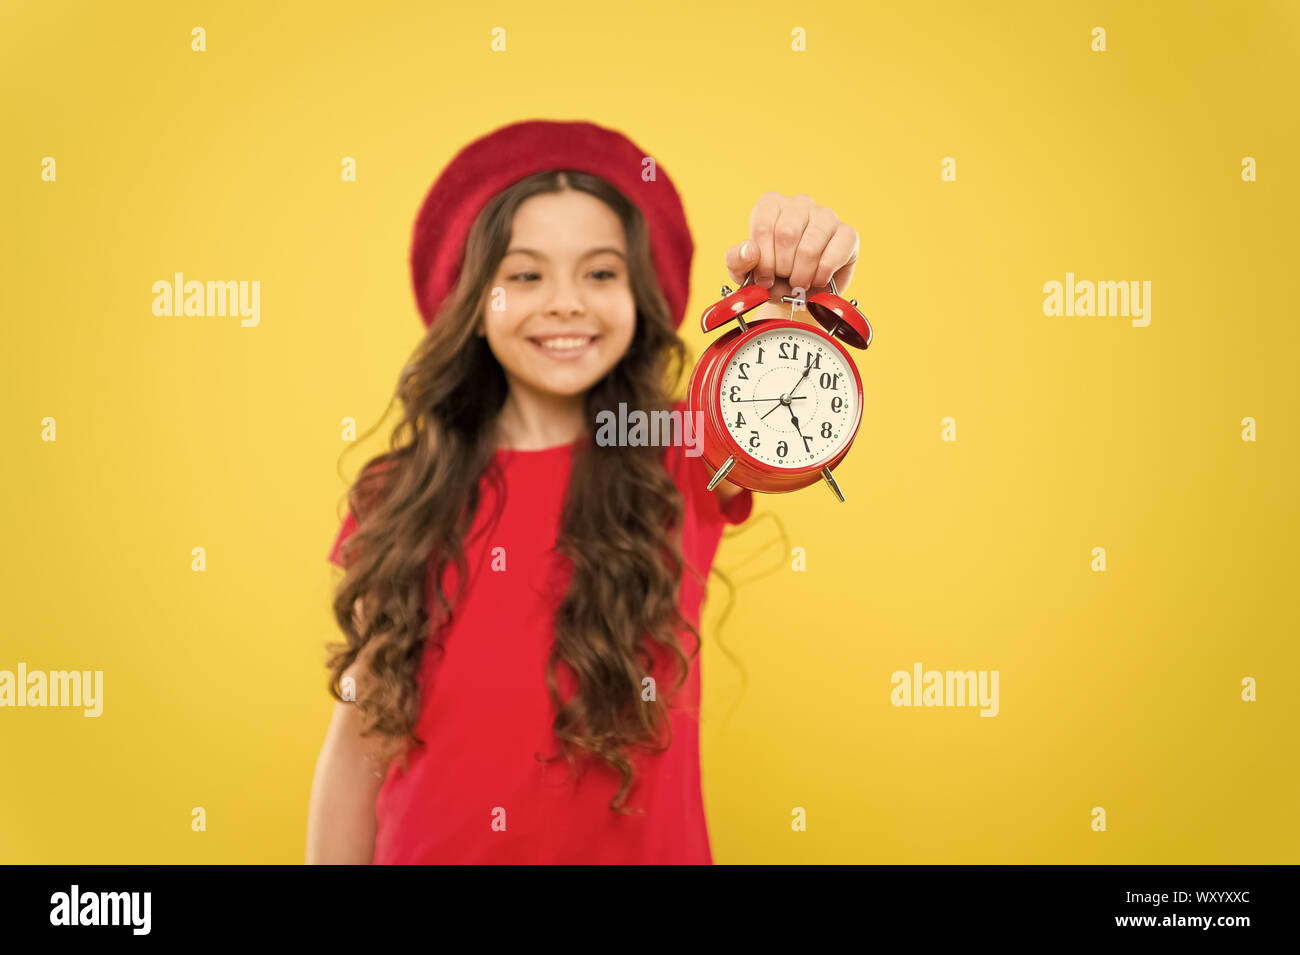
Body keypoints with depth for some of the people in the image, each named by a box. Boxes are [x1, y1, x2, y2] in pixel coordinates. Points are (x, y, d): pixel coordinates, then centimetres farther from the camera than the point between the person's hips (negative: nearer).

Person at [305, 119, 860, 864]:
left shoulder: (684, 464, -9)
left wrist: (805, 299, -47)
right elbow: (360, 747, -2)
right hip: (427, 845, 1)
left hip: (644, 845, 0)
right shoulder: (400, 499, -7)